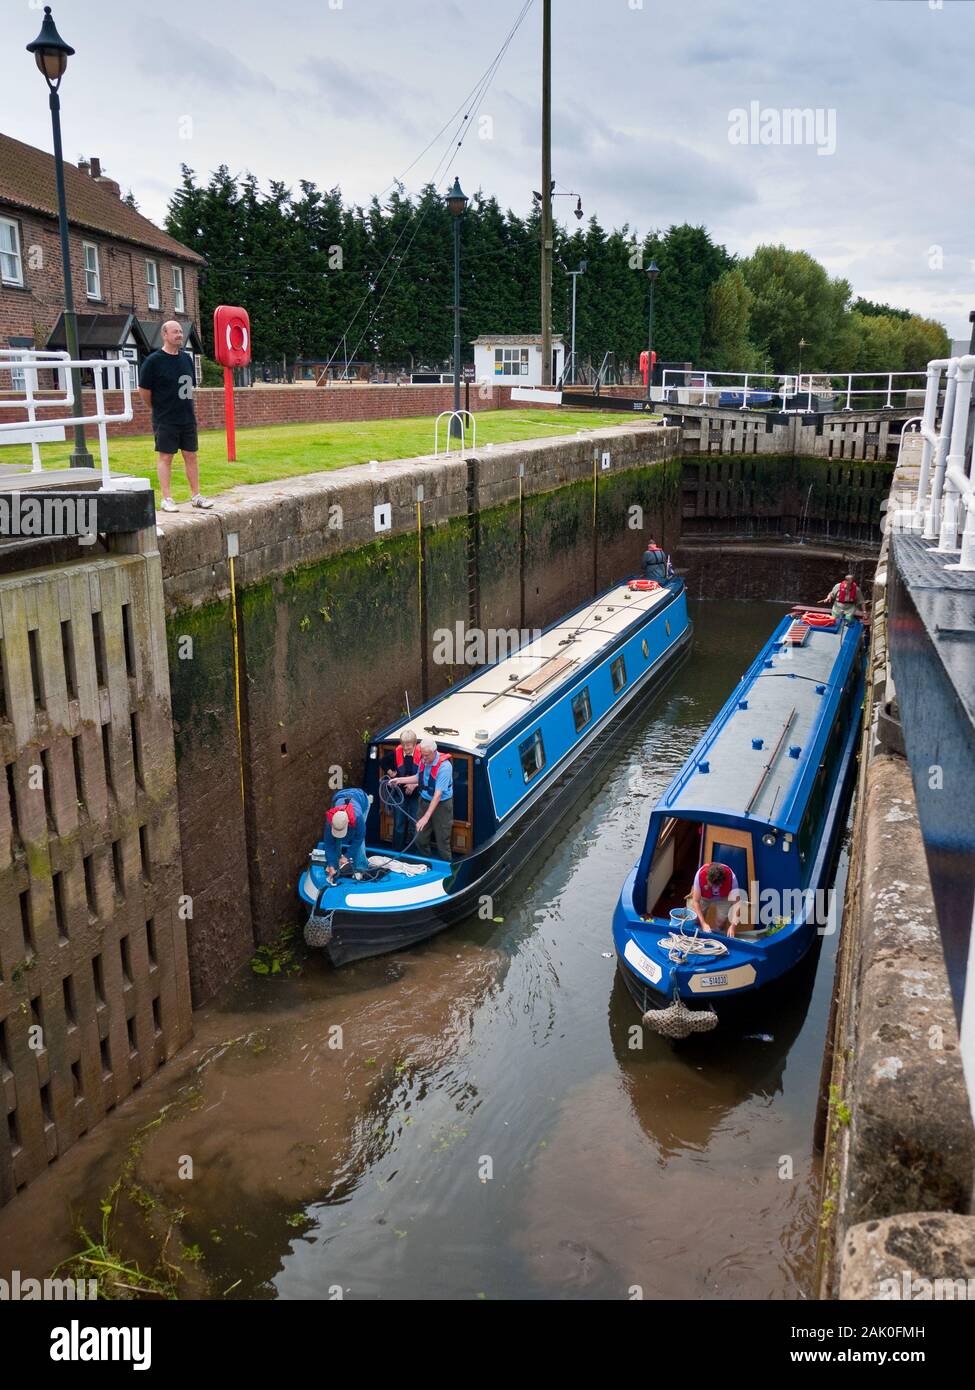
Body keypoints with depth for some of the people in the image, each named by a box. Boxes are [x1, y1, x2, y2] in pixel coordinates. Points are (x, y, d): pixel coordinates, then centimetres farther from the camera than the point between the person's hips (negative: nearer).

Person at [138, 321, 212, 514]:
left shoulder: (186, 358, 9)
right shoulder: (153, 360, -9)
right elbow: (144, 389, -6)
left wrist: (187, 408, 14)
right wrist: (158, 409, 2)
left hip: (188, 417, 6)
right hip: (165, 420, -6)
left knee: (191, 456, 9)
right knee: (165, 457, -1)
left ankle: (196, 495, 16)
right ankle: (166, 499, 3)